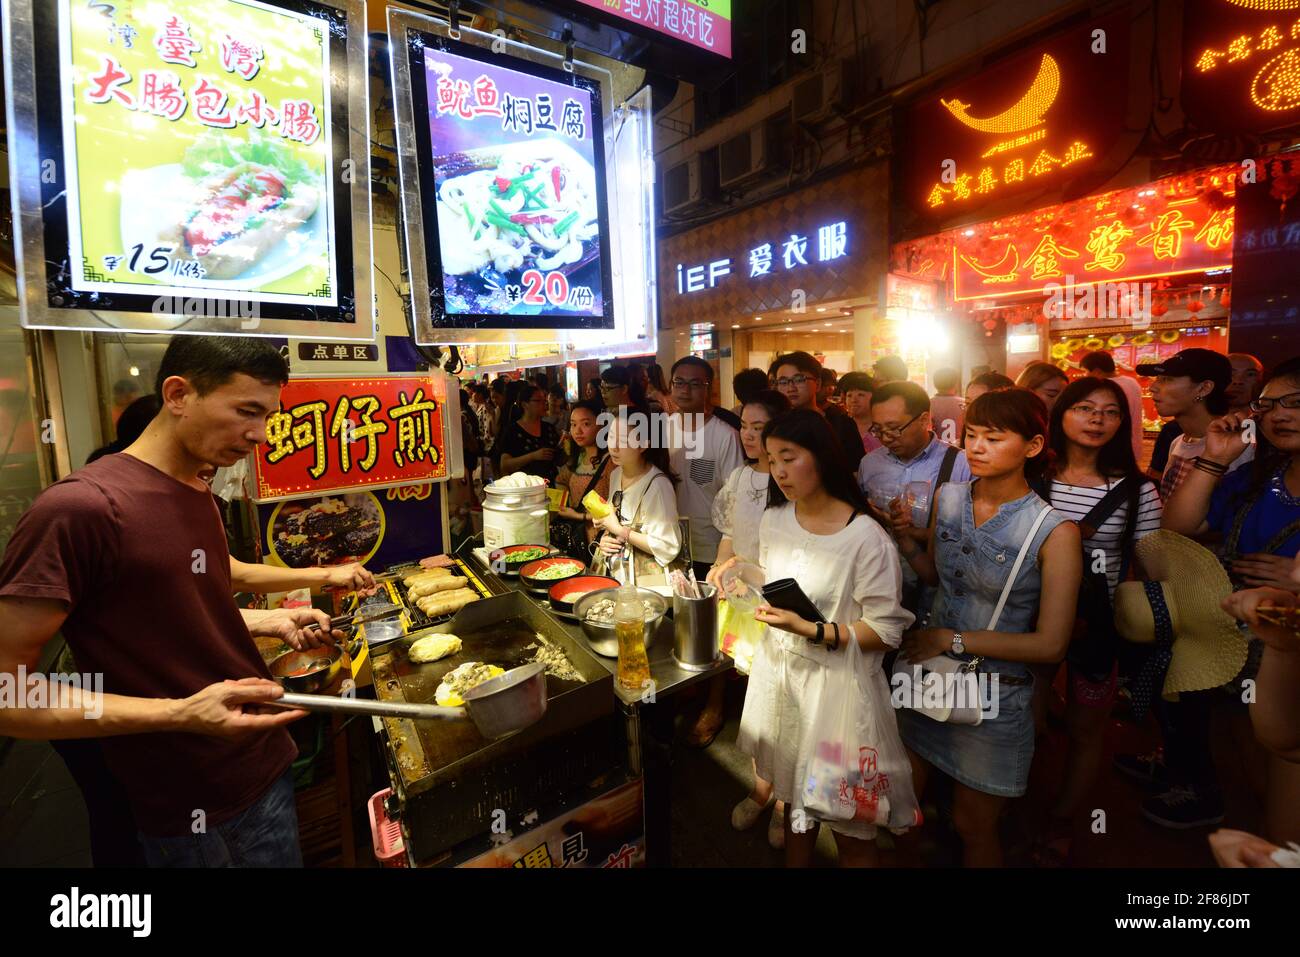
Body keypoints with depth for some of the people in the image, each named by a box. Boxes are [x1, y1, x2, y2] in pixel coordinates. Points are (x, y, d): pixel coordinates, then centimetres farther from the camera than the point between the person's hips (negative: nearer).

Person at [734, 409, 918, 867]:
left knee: (849, 830, 11)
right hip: (778, 671, 6)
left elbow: (887, 631, -16)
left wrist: (811, 630, -25)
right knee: (794, 794, 23)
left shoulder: (867, 539, -19)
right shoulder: (773, 521, 2)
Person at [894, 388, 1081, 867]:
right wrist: (903, 536, -10)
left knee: (973, 827, 18)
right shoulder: (947, 497, -5)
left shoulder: (1054, 532, -19)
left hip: (994, 699, -4)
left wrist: (952, 639, -18)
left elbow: (1050, 644, -17)